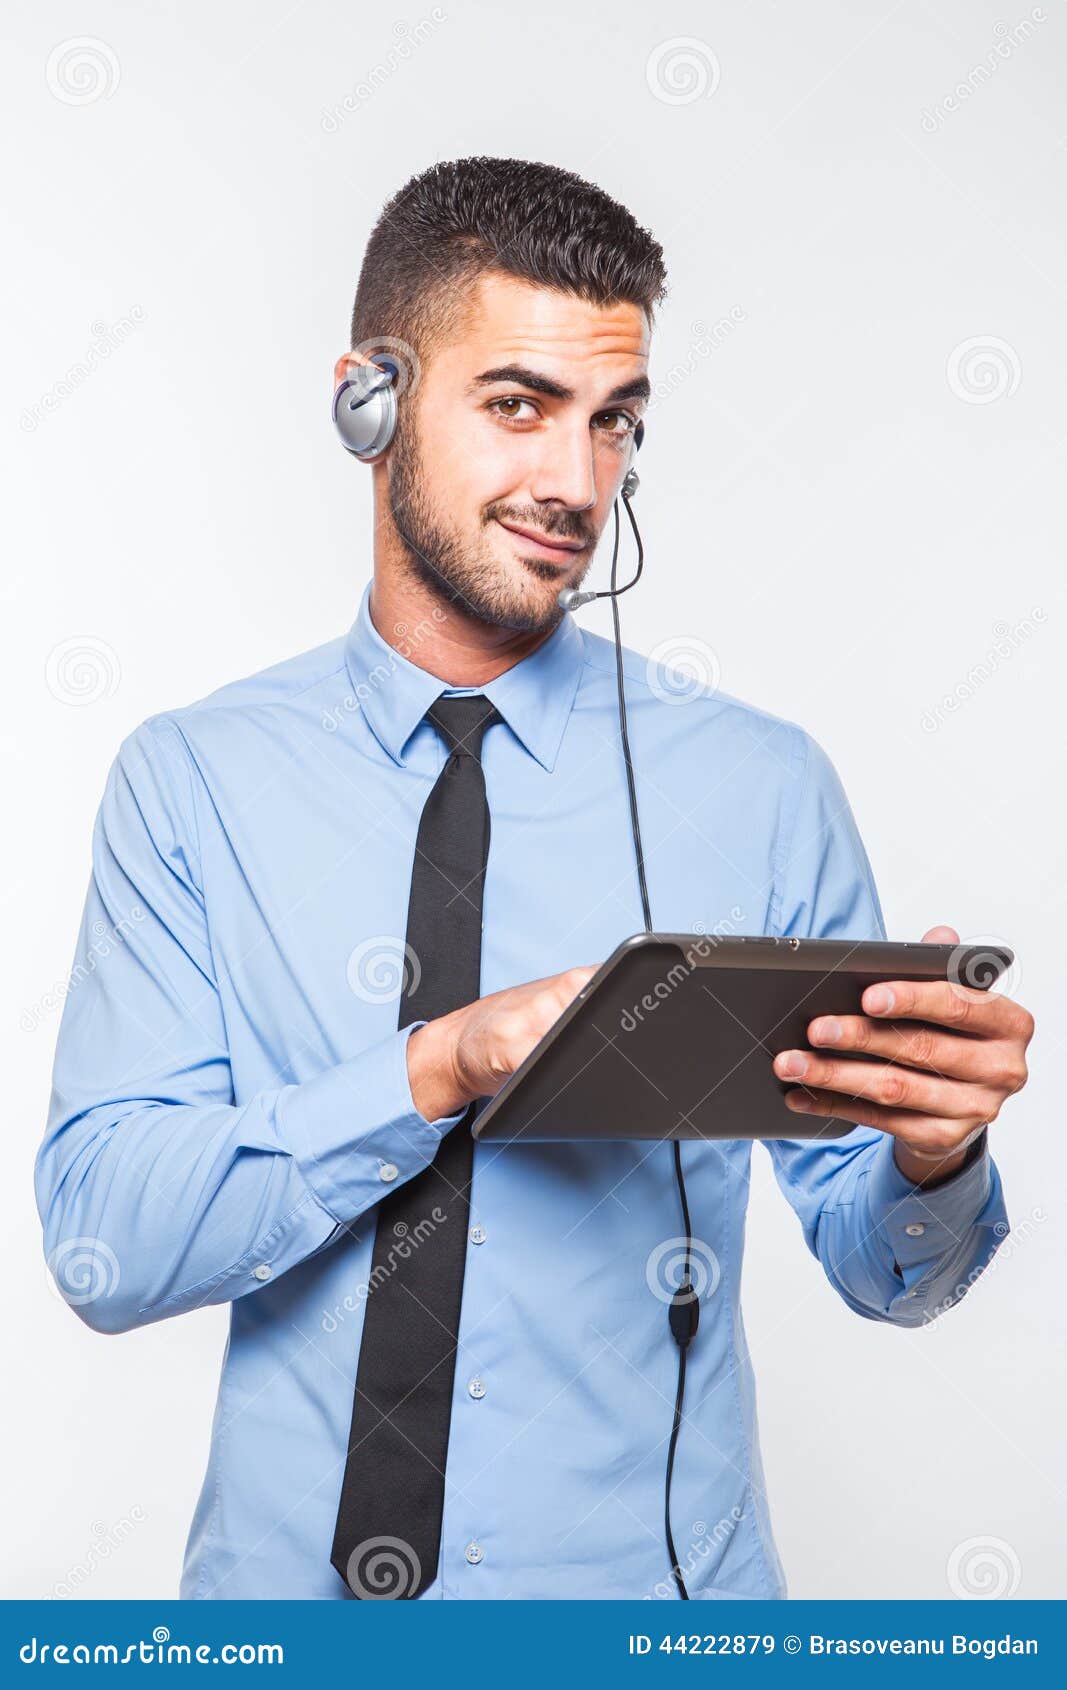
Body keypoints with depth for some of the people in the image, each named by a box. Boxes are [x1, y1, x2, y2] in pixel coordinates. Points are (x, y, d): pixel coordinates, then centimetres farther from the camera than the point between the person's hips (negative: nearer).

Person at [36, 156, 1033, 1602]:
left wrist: (934, 1158, -24)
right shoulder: (190, 780, -4)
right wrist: (435, 1073, -25)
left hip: (652, 1584, 1)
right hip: (286, 1571, 0)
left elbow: (882, 1271, -2)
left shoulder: (765, 786, -6)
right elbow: (100, 1239, -12)